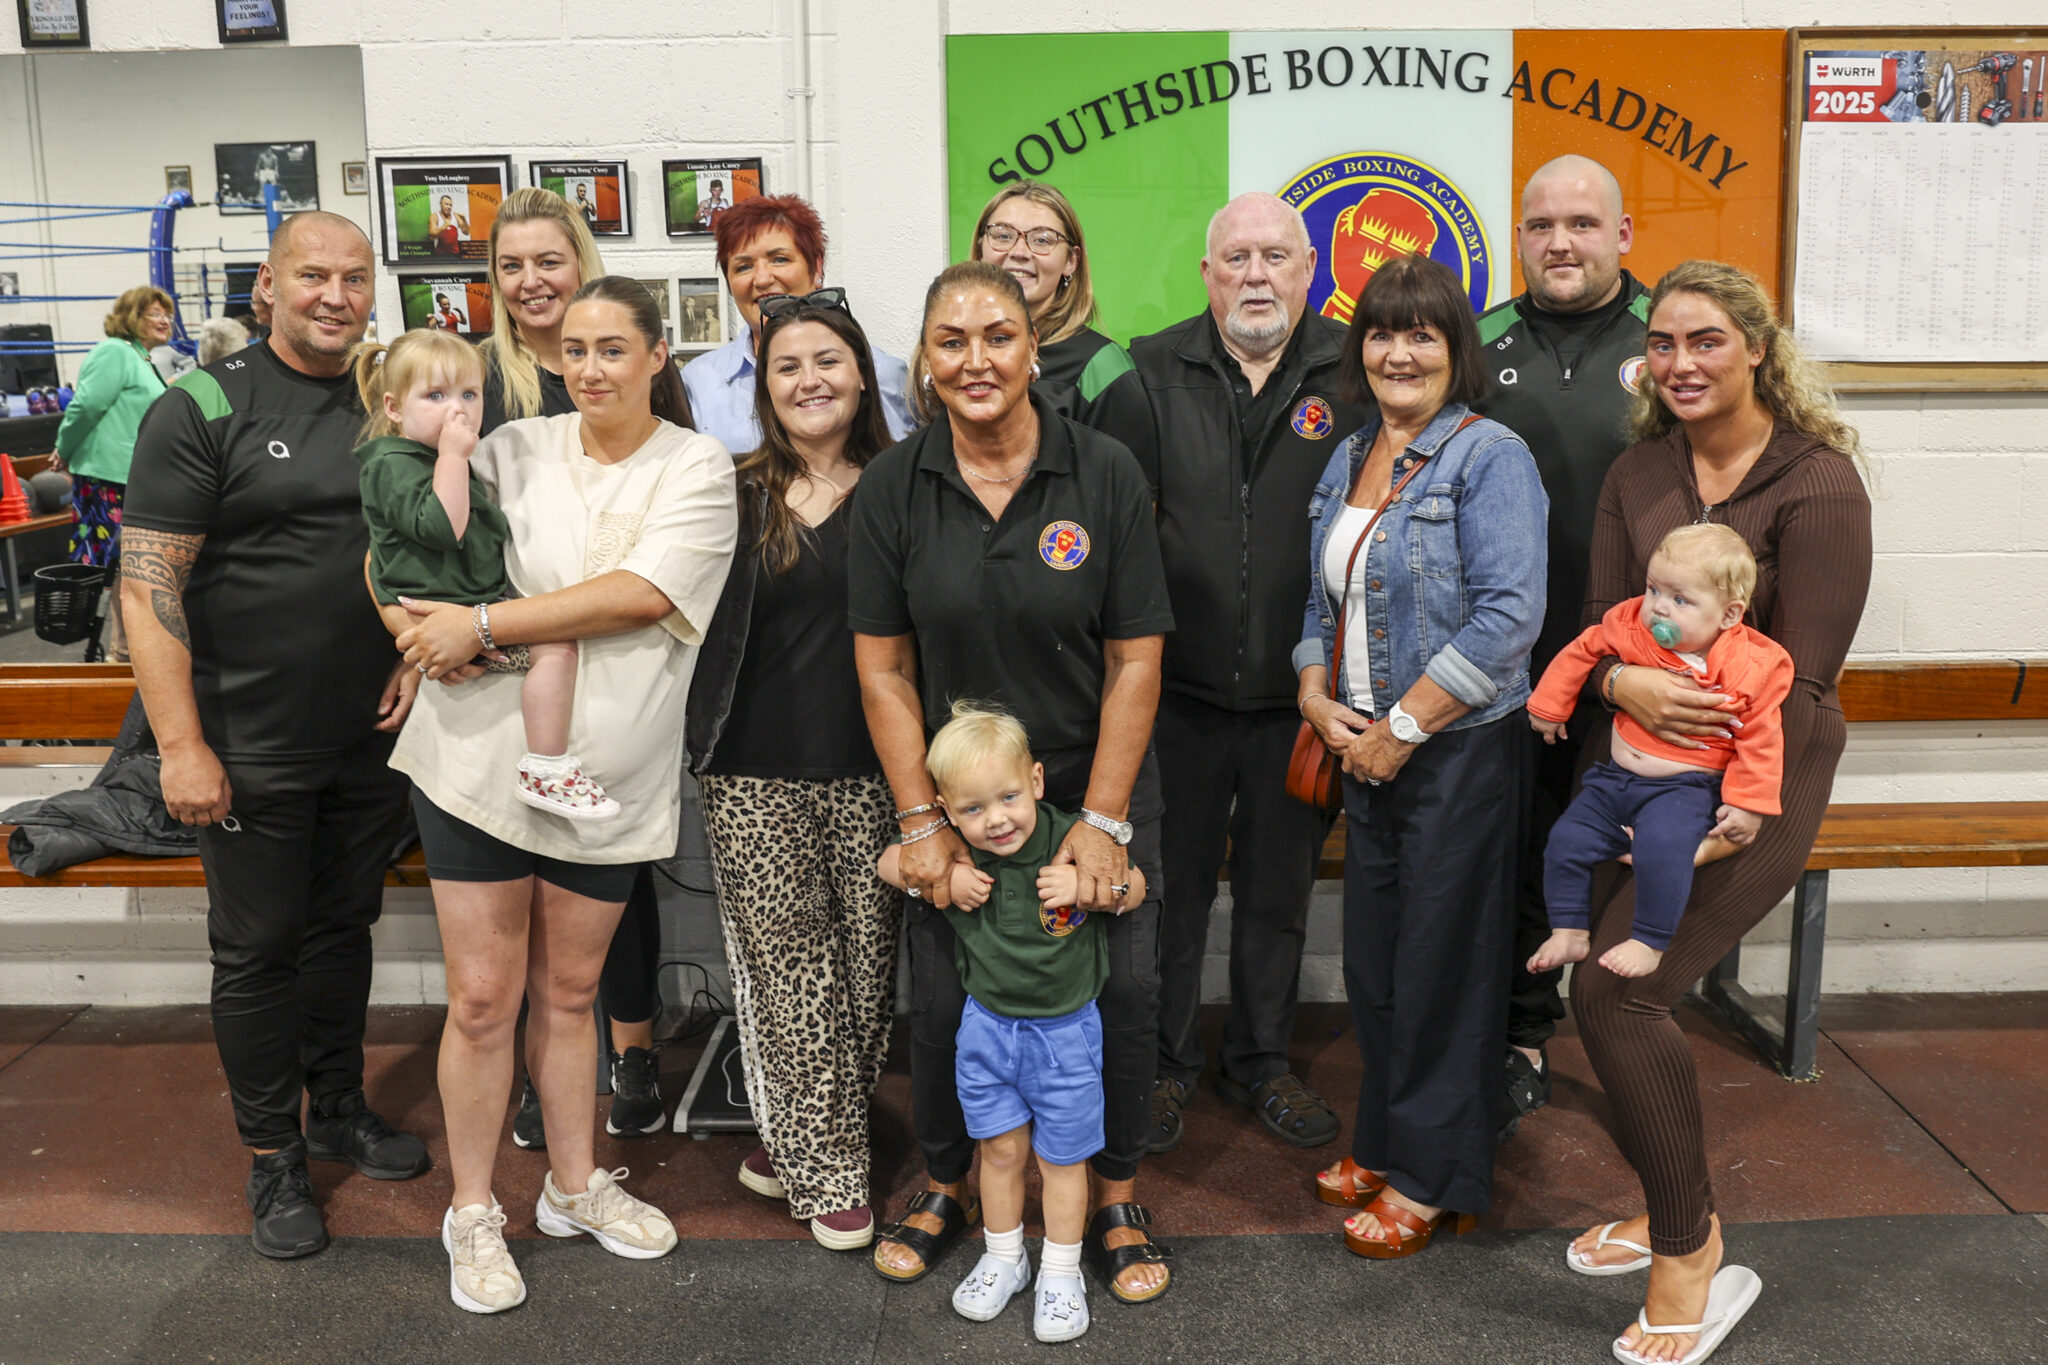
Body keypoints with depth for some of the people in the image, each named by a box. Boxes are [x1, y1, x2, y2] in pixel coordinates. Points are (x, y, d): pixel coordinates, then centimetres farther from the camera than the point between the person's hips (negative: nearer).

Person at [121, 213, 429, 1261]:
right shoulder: (202, 409, -9)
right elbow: (149, 585, -12)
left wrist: (416, 652, -1)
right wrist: (181, 744, -17)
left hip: (371, 740, 5)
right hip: (251, 751, -4)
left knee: (344, 927, 17)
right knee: (258, 951, 7)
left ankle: (340, 1108, 35)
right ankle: (273, 1155, 23)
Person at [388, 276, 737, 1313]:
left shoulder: (695, 467, -2)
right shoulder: (516, 450, 3)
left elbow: (642, 594, -17)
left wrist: (482, 623, -19)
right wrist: (415, 626, -13)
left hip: (606, 778, 0)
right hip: (479, 752, 0)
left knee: (568, 990, 16)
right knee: (482, 998, 5)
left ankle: (574, 1186, 35)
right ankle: (472, 1213, 24)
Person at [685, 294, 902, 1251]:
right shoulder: (733, 496, 6)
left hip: (871, 773, 0)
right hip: (757, 777, 0)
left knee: (864, 964, 5)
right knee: (789, 971, 3)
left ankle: (801, 1139, 25)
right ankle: (828, 1171, 16)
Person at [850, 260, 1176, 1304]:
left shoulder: (1106, 475, -8)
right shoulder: (892, 487, -4)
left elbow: (1135, 660, -7)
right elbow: (883, 668, -2)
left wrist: (1103, 818, -11)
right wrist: (920, 819, -7)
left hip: (1097, 791, 0)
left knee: (1122, 991, 2)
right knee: (943, 996, 6)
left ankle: (1114, 1196, 26)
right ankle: (946, 1186, 32)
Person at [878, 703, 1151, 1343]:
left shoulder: (1069, 839, -18)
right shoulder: (953, 850, -12)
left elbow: (1135, 887, -5)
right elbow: (888, 861, 2)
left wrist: (1087, 884, -26)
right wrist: (940, 876, -17)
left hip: (1065, 1031, -2)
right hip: (987, 1027, 2)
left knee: (1060, 1157, 12)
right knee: (1000, 1148, 17)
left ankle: (1060, 1273, 31)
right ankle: (1003, 1259, 38)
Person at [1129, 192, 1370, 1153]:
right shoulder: (1152, 370, -1)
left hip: (1301, 694, 1)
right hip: (1179, 687, -1)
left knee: (1280, 891, 16)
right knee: (1172, 884, 11)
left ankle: (1260, 1060, 34)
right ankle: (1163, 1063, 30)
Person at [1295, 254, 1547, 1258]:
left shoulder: (1489, 456, -11)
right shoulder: (1347, 460, 12)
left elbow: (1507, 616, -19)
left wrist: (1401, 726, -17)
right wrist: (1317, 697, 1)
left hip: (1459, 750, -7)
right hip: (1366, 749, 7)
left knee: (1440, 963, 3)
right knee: (1372, 957, 13)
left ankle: (1433, 1178, 19)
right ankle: (1381, 1144, 30)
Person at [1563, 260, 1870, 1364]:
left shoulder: (1817, 484, -9)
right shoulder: (1637, 475, 8)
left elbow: (1802, 673, -13)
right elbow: (1600, 622, 5)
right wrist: (1625, 683, -19)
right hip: (1647, 763, 6)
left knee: (1615, 987, -16)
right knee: (1626, 987, 4)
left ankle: (1690, 1262, 1)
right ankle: (1682, 1218, 26)